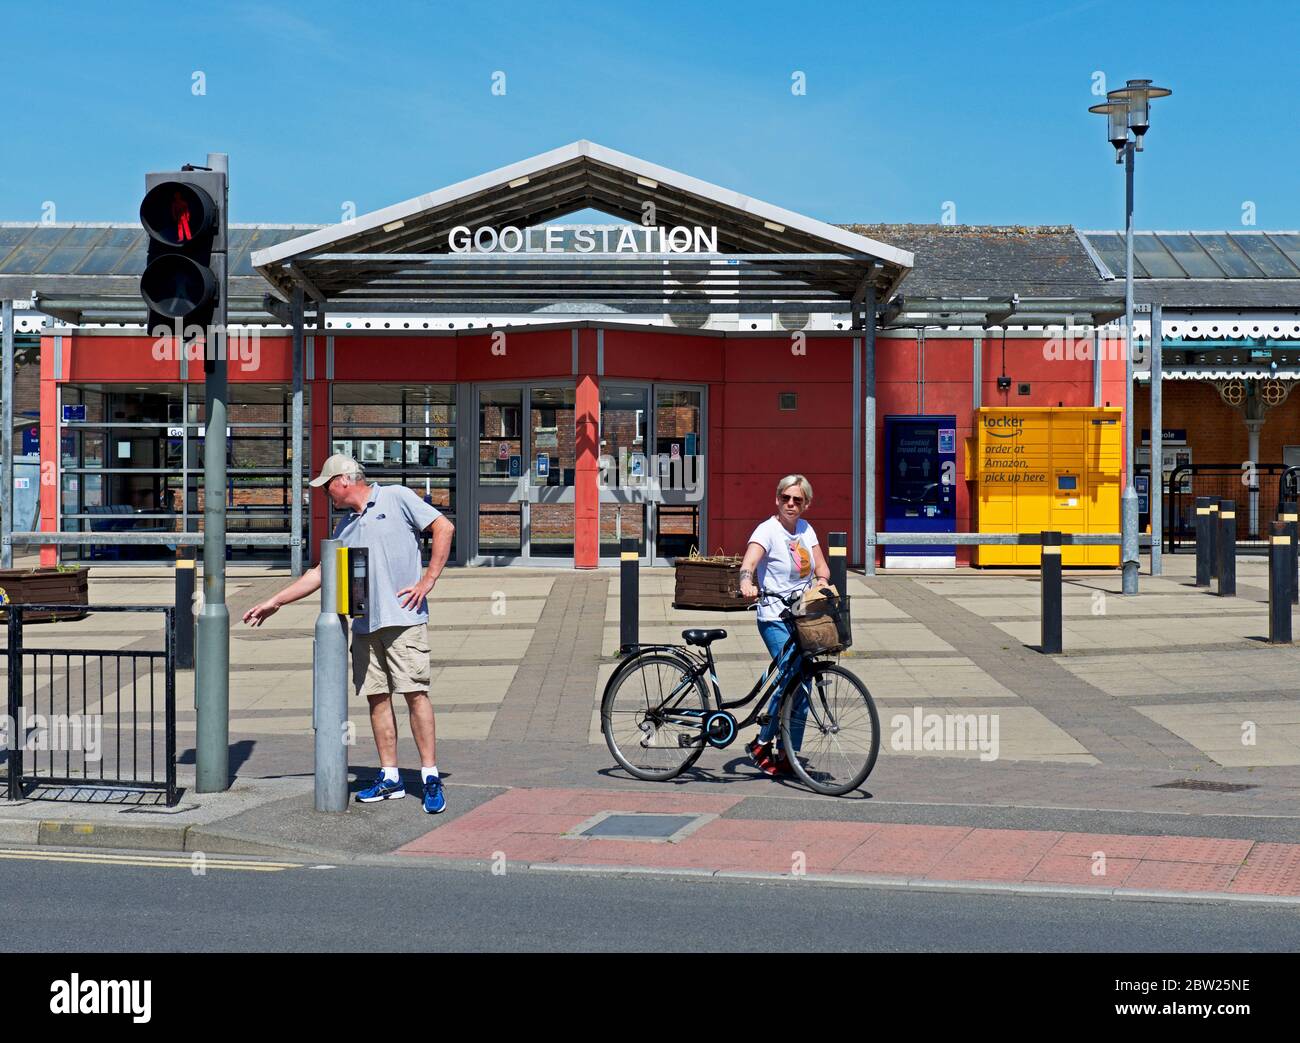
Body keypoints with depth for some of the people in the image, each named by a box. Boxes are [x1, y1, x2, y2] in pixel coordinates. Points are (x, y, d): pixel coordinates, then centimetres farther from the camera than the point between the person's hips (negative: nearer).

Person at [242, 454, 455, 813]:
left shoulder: (397, 498, 1)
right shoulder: (344, 528, 21)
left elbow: (444, 527, -3)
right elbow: (320, 574, 27)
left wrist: (427, 580, -7)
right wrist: (275, 602, 26)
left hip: (403, 617, -7)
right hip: (364, 622, 7)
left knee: (415, 693, -9)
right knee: (376, 697, 5)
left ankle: (431, 777, -7)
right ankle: (389, 778, 11)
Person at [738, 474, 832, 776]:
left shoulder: (805, 529, 10)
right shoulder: (768, 530, -10)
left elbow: (821, 566, 10)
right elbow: (750, 561, -27)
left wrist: (822, 580, -14)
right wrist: (747, 583, -49)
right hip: (775, 618, -7)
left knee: (800, 687, 5)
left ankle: (788, 755, 14)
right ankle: (762, 744, -6)